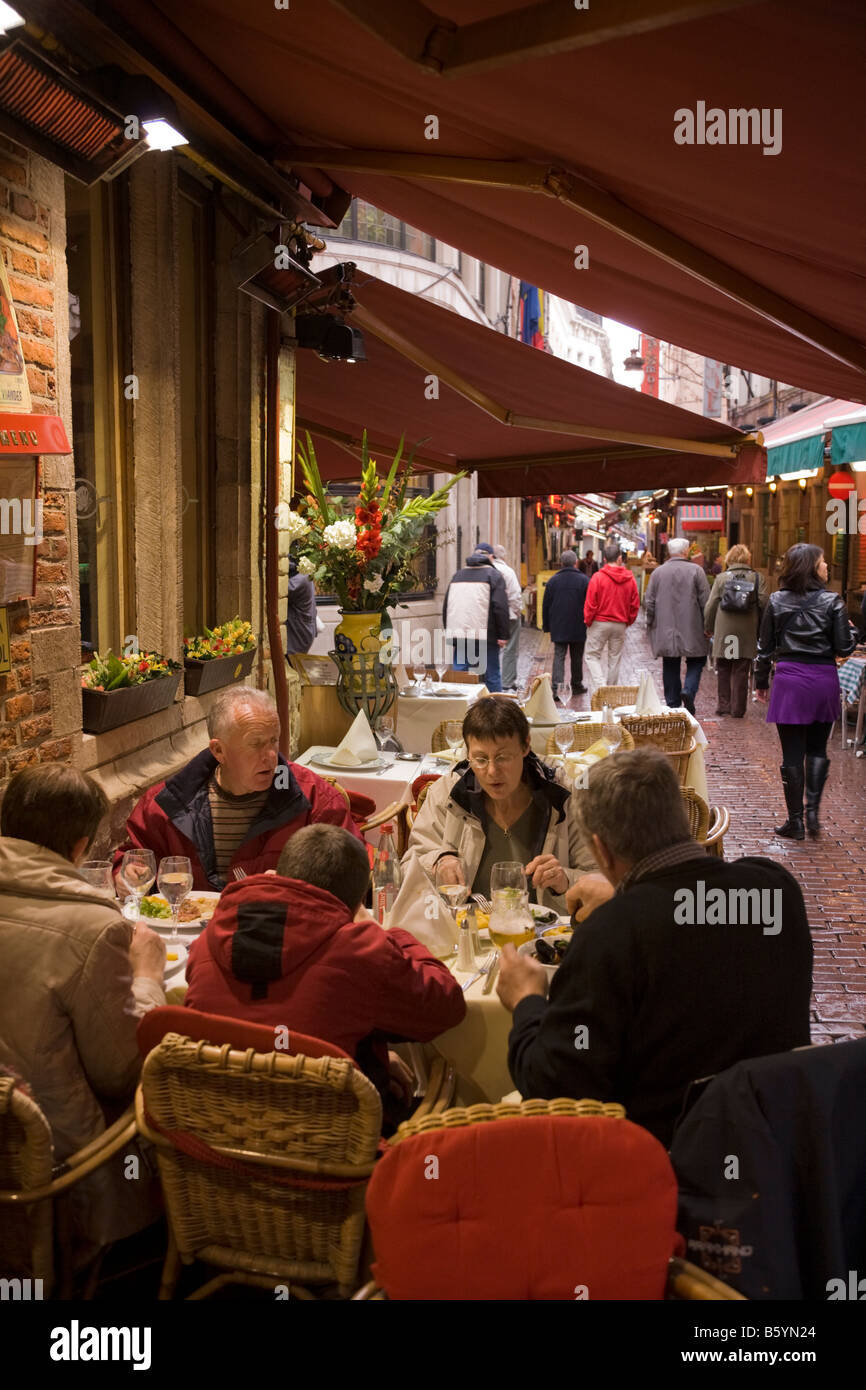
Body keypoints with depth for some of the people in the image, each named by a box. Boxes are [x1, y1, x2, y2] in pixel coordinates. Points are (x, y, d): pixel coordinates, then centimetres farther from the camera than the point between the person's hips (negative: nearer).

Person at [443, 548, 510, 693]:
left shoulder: (458, 575, 17)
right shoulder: (493, 575, 2)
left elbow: (446, 606, 19)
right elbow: (501, 607, -9)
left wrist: (449, 632, 23)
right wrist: (503, 635, -7)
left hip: (459, 636, 4)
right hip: (485, 636, -4)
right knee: (492, 675, 4)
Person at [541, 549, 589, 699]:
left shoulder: (553, 580, 1)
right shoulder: (584, 580, -3)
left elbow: (546, 606, 4)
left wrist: (546, 625, 12)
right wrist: (588, 623, 7)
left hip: (558, 627, 1)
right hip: (578, 628, 0)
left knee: (559, 656, 0)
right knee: (577, 657, 13)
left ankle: (556, 686, -16)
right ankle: (577, 685, 23)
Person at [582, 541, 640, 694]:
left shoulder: (598, 577, -11)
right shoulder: (630, 578, -1)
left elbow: (590, 604, -10)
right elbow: (635, 604, 4)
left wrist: (588, 621, 4)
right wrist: (628, 621, 17)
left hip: (600, 624, -3)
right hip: (620, 624, 3)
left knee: (592, 655, 5)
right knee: (615, 658, 12)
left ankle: (600, 686, -13)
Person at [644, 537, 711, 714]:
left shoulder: (657, 572, 3)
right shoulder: (696, 570, -5)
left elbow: (650, 602, 5)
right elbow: (705, 601, -5)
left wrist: (651, 624, 15)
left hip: (665, 631, 3)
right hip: (692, 631, -3)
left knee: (670, 668, 9)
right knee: (696, 662, 11)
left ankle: (673, 705, 11)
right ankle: (688, 690, -13)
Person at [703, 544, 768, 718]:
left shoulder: (721, 578, 1)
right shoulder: (758, 578, 0)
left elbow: (710, 606, 2)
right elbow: (763, 605, -2)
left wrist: (708, 628, 14)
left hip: (724, 631, 0)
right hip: (747, 632, 0)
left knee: (723, 669, 13)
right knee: (741, 671, 5)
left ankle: (724, 704, 10)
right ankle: (737, 708, 7)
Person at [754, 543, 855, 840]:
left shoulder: (777, 601, 0)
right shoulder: (832, 601, -5)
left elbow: (765, 647, 3)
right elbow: (844, 648, -5)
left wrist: (761, 682, 13)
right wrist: (850, 631, 16)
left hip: (789, 681, 0)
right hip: (823, 680, 0)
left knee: (792, 754, 4)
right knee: (817, 749, 16)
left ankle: (795, 821, 8)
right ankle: (812, 811, 4)